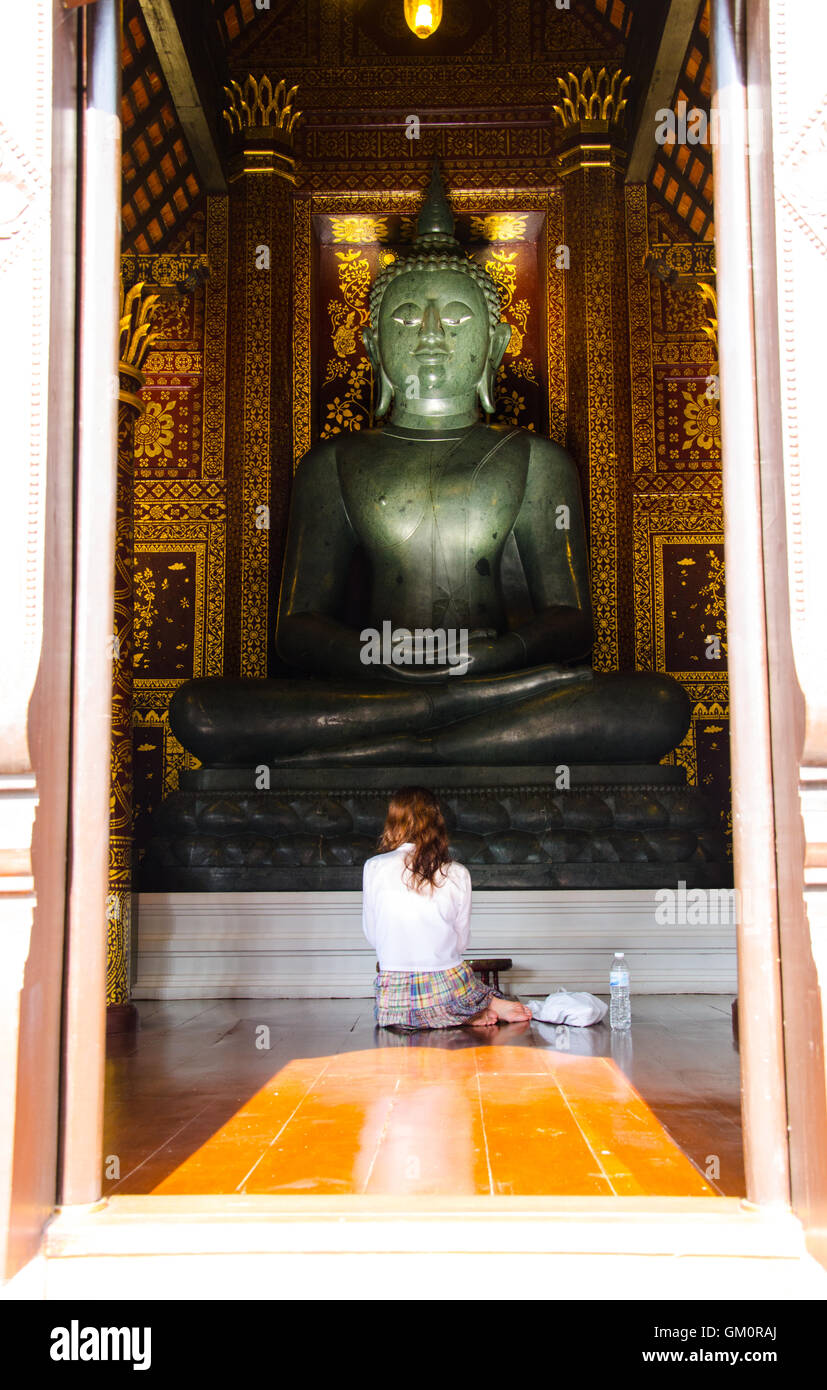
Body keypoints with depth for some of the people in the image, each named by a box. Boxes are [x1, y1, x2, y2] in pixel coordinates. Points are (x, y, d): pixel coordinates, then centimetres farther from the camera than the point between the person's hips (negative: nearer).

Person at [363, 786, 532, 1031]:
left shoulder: (374, 868, -7)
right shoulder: (458, 874, -4)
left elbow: (372, 935, 2)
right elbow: (461, 942, 3)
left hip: (394, 1003, -2)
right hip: (448, 993, 2)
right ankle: (492, 1005, 4)